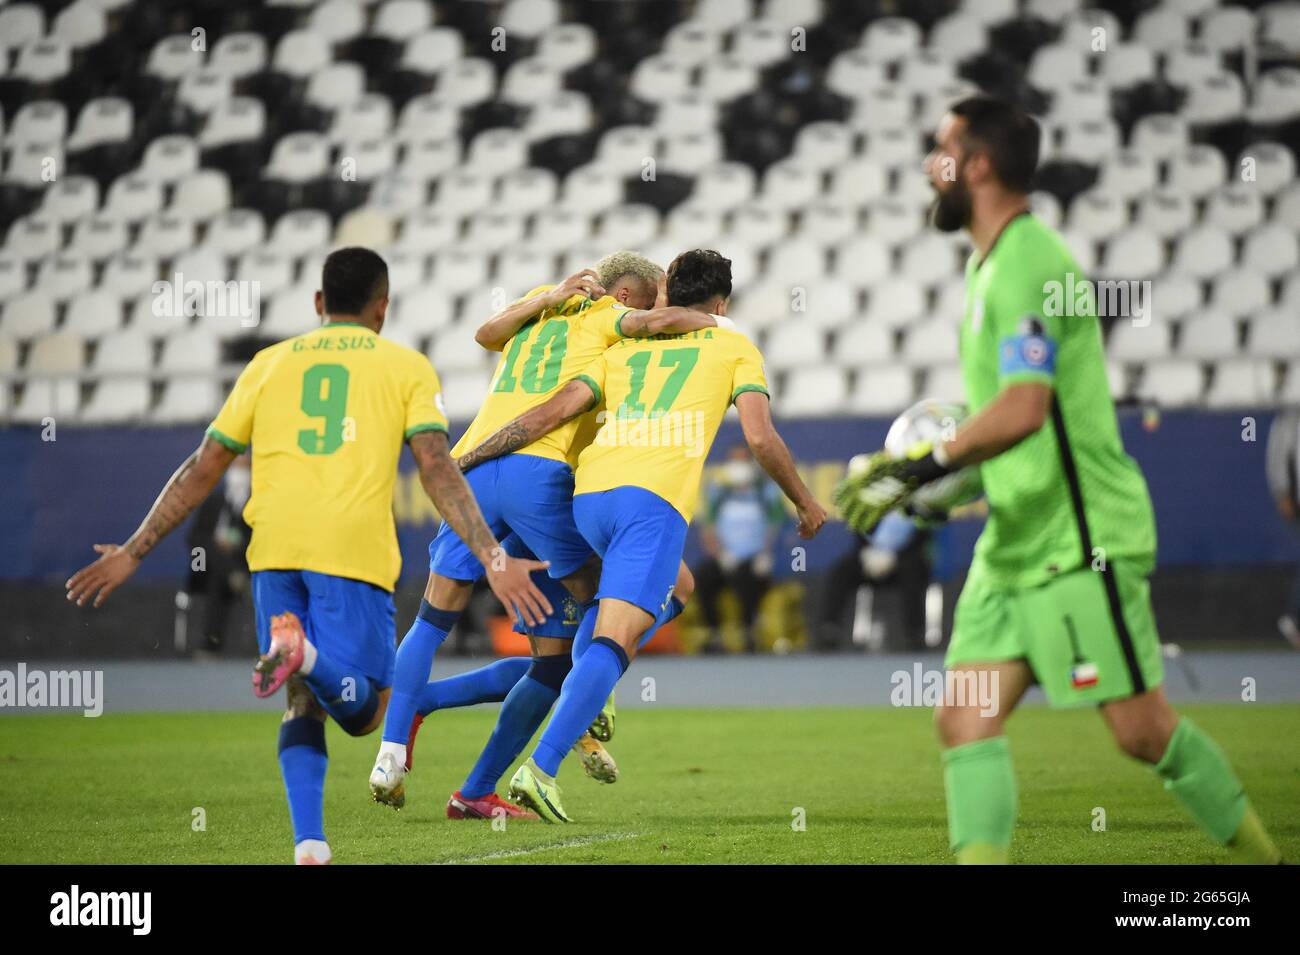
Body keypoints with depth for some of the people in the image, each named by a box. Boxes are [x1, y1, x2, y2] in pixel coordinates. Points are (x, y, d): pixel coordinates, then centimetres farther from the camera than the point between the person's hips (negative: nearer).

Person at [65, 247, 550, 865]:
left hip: (274, 551, 3)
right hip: (355, 549, -3)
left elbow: (202, 470, 18)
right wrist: (494, 559, -5)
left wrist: (132, 554, 24)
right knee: (362, 710, 3)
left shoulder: (271, 363, 20)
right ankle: (306, 654, -31)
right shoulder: (406, 366, 14)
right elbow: (438, 470, -1)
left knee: (305, 703, 14)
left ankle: (309, 847, -6)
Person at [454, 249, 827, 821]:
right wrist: (804, 504, 19)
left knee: (671, 589, 31)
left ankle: (585, 707, 15)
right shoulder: (735, 348, 18)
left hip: (589, 494, 5)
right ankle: (541, 769, -27)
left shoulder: (624, 348, 25)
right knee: (613, 641, -11)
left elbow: (554, 412, 12)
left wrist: (467, 460, 14)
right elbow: (760, 437, 5)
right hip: (654, 499, -5)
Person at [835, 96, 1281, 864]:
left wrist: (920, 468, -27)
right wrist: (930, 473, 18)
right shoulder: (994, 262, 15)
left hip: (1080, 538, -10)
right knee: (965, 720, -3)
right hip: (1016, 541, 10)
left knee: (1142, 729, -3)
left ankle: (1261, 853, 15)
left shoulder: (1025, 264, -16)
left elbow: (1023, 410, -28)